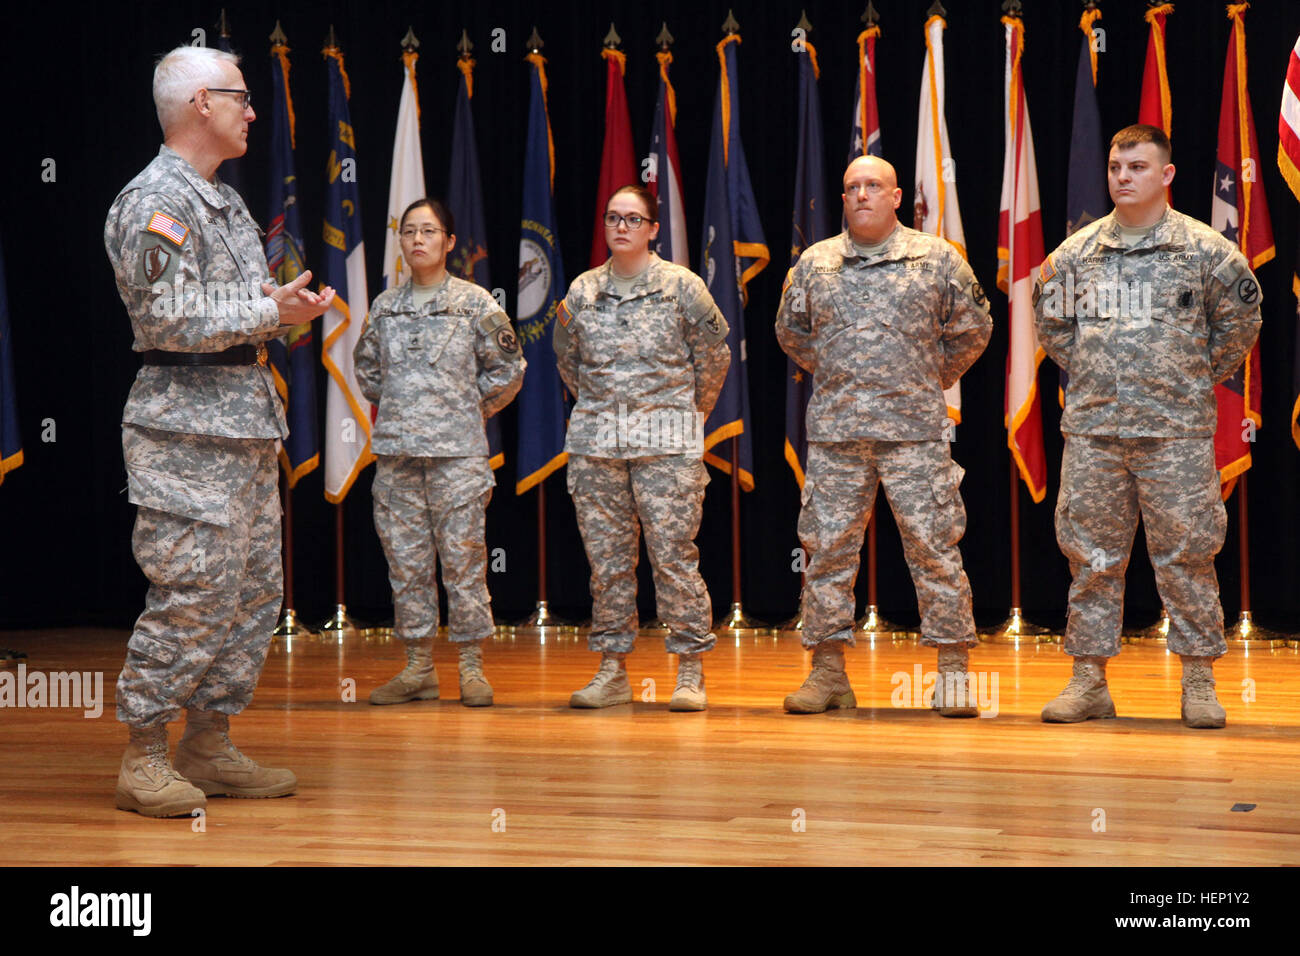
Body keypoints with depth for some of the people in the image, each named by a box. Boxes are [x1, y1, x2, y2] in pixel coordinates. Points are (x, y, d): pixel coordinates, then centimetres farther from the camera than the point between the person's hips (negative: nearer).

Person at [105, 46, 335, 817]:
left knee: (254, 592, 11)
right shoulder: (155, 203, -12)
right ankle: (144, 760, 1)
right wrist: (272, 313, -15)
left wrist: (288, 309, 6)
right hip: (188, 428, -10)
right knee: (193, 594, -9)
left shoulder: (224, 201, 19)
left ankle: (210, 745, 20)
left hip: (248, 422, 10)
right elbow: (172, 320, -20)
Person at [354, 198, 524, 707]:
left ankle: (471, 666, 4)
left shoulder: (475, 302, 0)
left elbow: (507, 369, 5)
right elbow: (366, 365, 24)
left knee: (463, 557, -4)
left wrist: (471, 409, 6)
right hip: (396, 449, 4)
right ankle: (418, 667, 12)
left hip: (457, 452, -4)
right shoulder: (384, 306, 11)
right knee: (405, 559, 5)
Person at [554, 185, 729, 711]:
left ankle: (690, 671, 0)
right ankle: (612, 671, 12)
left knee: (674, 554, -6)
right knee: (606, 555, 5)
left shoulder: (681, 286, 1)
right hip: (594, 441, 4)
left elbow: (713, 355, 7)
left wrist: (689, 414, 11)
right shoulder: (582, 290, 10)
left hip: (667, 438, -3)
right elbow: (568, 359, 22)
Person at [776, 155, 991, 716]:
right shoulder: (815, 263, 9)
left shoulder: (937, 259, 4)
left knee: (933, 544, -3)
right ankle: (828, 668, 11)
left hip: (915, 428, -2)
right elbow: (791, 331, 23)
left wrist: (933, 381, 13)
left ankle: (952, 670, 4)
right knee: (828, 546, 2)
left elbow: (972, 329, 12)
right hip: (834, 429, 2)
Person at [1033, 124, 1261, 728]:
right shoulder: (1076, 252, 8)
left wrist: (1200, 377, 7)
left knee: (1186, 552, -1)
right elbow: (1050, 319, 23)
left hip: (1176, 429, -3)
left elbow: (1241, 316, 8)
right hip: (1092, 428, 3)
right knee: (1091, 554, 5)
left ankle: (1199, 683, 8)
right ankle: (1089, 679, 13)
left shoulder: (1204, 249, 1)